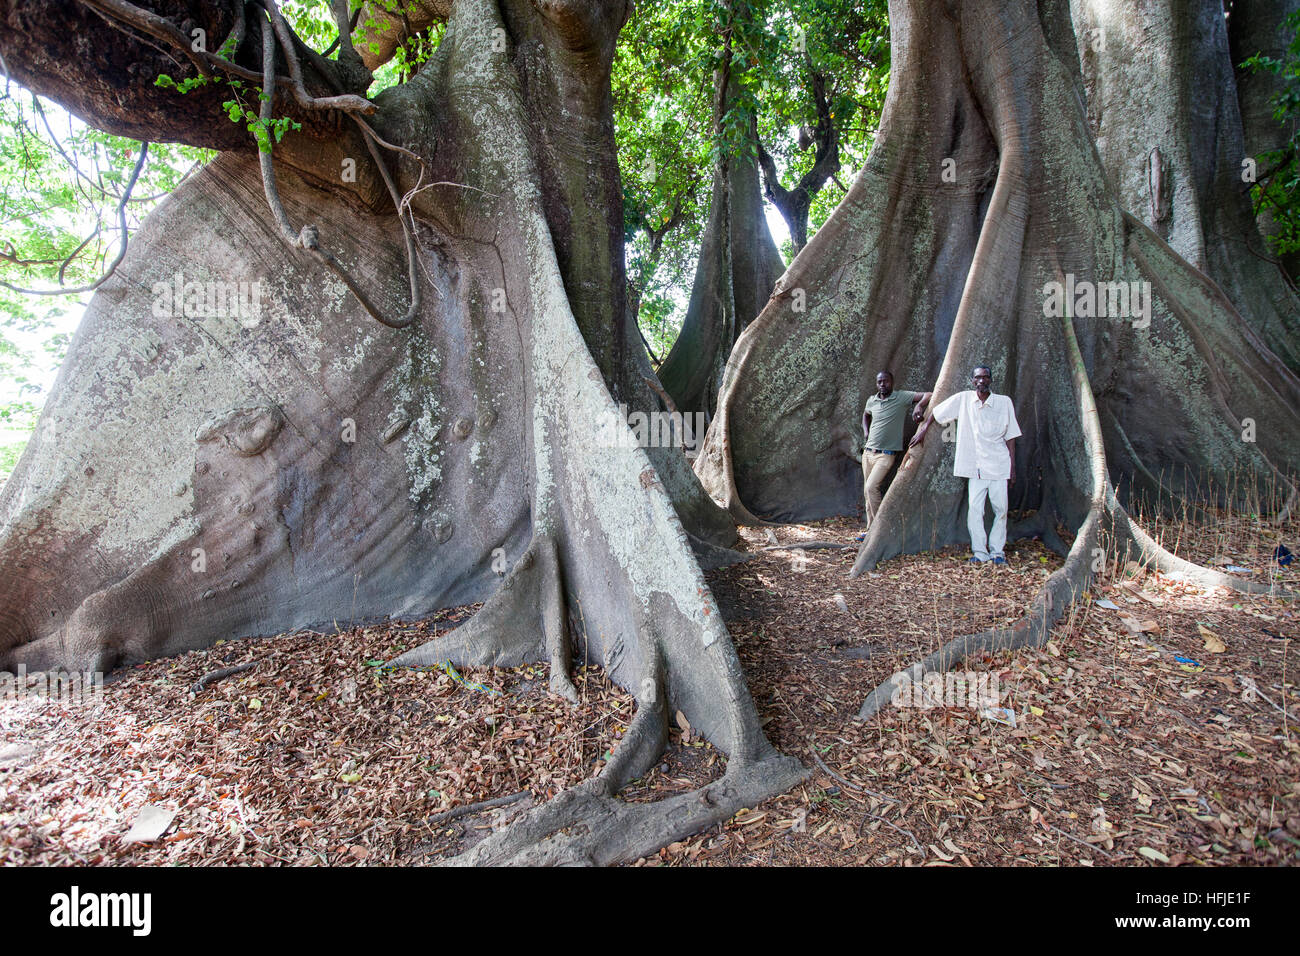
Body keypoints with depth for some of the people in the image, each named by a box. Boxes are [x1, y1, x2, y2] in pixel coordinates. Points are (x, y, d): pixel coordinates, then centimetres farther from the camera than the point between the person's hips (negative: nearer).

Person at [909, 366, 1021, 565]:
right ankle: (979, 552, 3)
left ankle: (997, 551, 14)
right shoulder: (963, 399, 2)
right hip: (975, 466, 0)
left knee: (1000, 508, 2)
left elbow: (1010, 436, 5)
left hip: (998, 465, 0)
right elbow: (937, 411, 17)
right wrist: (923, 429, 15)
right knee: (974, 508, -6)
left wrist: (1013, 465, 3)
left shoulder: (1004, 402, 2)